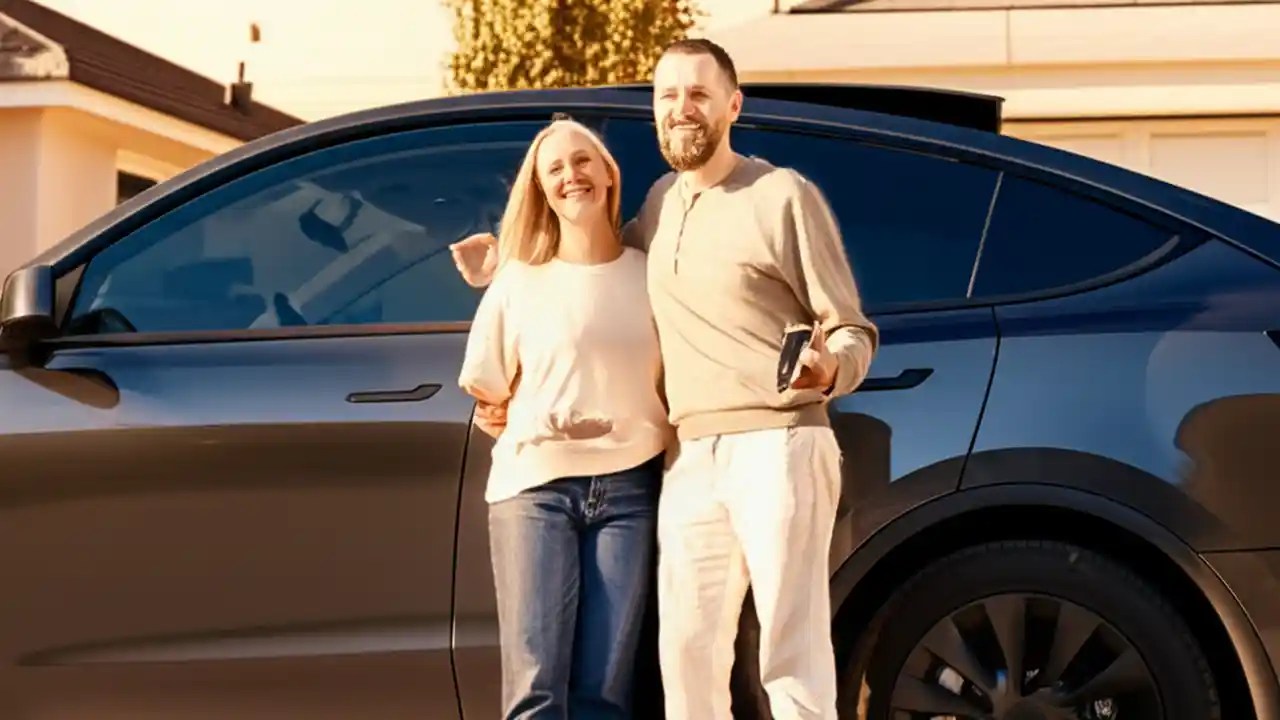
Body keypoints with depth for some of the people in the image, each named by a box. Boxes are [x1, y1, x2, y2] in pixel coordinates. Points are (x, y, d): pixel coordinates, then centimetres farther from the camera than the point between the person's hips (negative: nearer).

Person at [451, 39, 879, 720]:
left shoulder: (783, 196, -3)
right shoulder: (660, 202, 15)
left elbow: (853, 331, -2)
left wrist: (828, 370, -25)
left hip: (777, 447, -6)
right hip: (690, 460, 6)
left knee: (791, 657, -9)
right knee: (688, 653, 5)